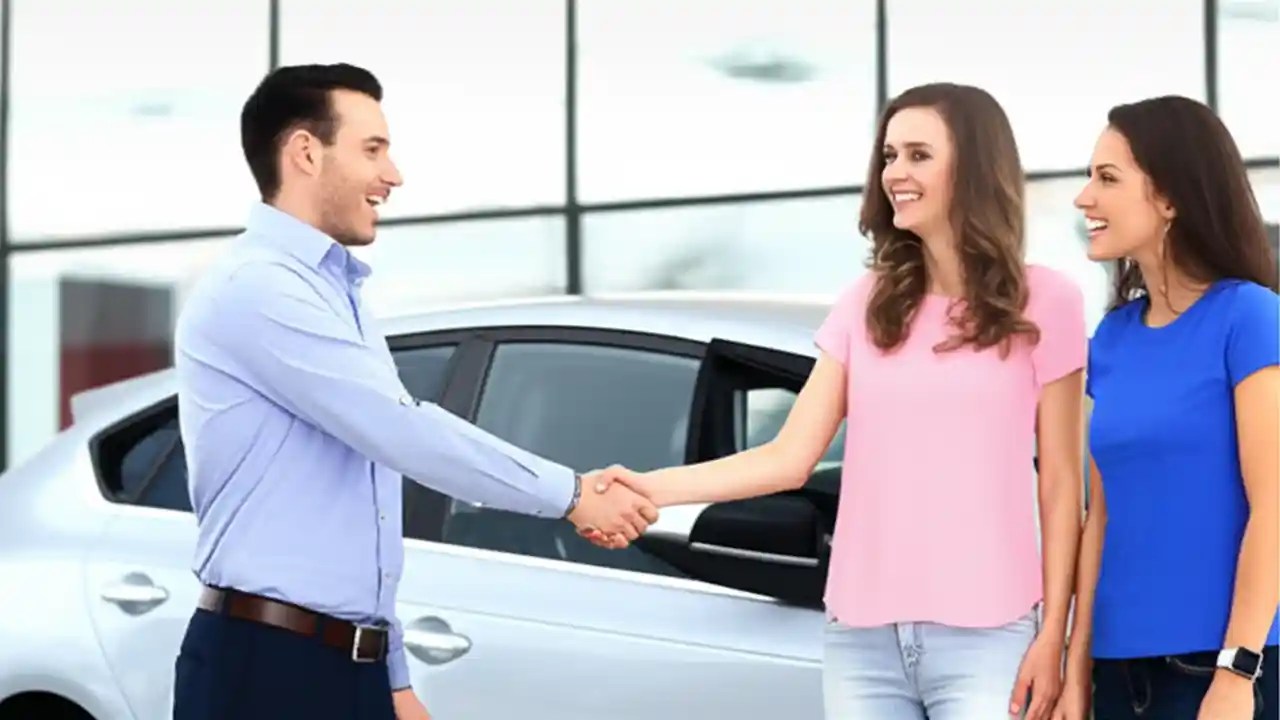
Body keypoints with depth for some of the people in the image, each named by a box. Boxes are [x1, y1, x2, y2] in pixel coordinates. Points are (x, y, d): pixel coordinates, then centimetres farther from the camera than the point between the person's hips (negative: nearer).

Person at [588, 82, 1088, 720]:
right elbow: (791, 457, 5)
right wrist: (655, 487, -8)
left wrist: (1052, 635, -5)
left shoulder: (1042, 304, -1)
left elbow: (1060, 485, 0)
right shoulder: (865, 305, 10)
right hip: (861, 636, 4)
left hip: (985, 637, -4)